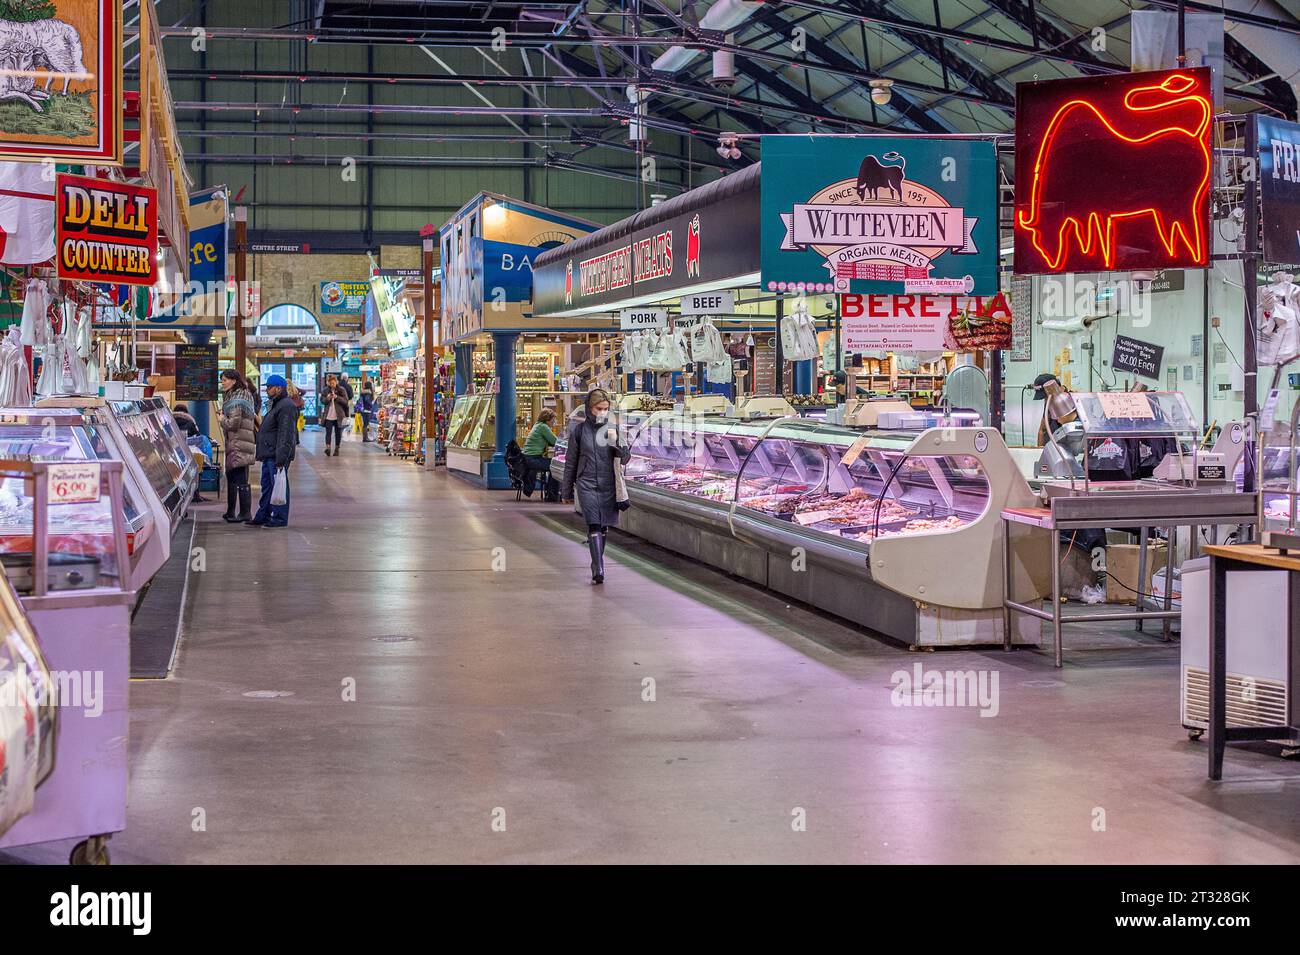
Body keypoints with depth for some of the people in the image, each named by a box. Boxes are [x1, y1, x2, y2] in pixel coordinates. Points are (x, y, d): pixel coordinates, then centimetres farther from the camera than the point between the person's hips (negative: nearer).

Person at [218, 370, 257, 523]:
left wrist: (222, 418, -2)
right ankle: (230, 512, 26)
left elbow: (233, 423, -21)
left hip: (238, 445, -11)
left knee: (240, 480, -8)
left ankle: (245, 513, -5)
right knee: (231, 476, 18)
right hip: (233, 444, 11)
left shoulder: (236, 399, -15)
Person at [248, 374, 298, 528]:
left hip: (277, 455, -11)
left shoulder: (286, 406, -15)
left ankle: (279, 518, -2)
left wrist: (281, 458, -26)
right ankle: (263, 516, 21)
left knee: (278, 485, -6)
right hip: (269, 455, 11)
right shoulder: (276, 405, 21)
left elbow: (286, 434, -22)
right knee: (267, 486, 14)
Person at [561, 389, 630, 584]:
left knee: (603, 527, 10)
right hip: (586, 485, -2)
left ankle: (597, 565, 26)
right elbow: (571, 462, 7)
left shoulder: (613, 429, 3)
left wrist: (615, 444, -20)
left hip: (608, 486, 2)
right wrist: (567, 491, 9)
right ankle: (598, 570, -21)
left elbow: (626, 457, 0)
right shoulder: (579, 430, 0)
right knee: (594, 526, -15)